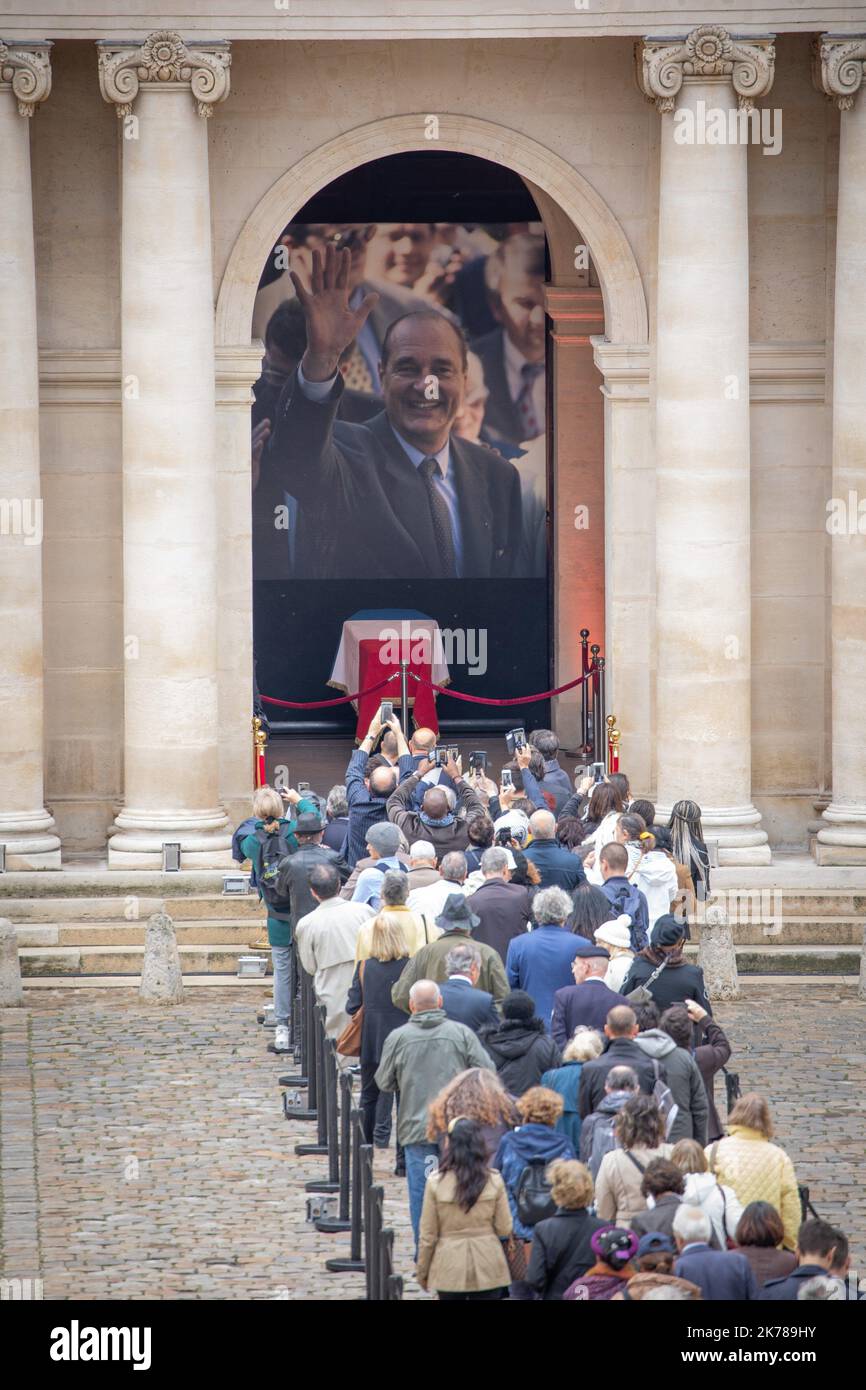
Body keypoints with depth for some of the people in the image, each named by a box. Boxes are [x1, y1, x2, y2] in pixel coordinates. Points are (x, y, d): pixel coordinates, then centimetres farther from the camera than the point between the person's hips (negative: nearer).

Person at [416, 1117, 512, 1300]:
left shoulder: (436, 1182, -9)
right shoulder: (494, 1181, -7)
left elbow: (427, 1235, -4)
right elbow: (505, 1229, -3)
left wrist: (422, 1271, 8)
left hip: (449, 1269, 0)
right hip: (487, 1266, 0)